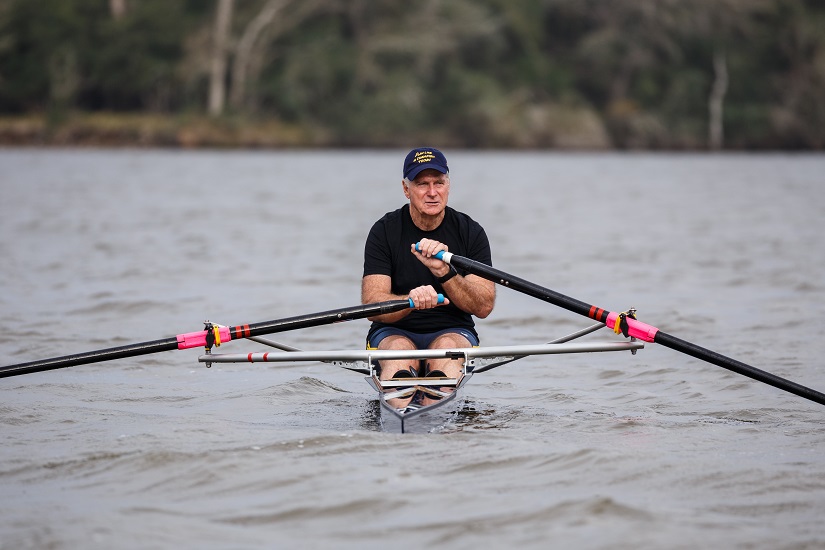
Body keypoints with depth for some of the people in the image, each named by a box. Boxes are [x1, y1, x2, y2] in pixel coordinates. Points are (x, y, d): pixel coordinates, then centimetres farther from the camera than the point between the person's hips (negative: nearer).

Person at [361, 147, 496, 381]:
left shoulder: (471, 232, 1)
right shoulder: (384, 232, -2)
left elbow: (484, 307, -8)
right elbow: (371, 306, -13)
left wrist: (444, 271, -24)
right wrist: (411, 300, -35)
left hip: (453, 332, 1)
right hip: (394, 331, -1)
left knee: (446, 345, -33)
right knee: (400, 349, -34)